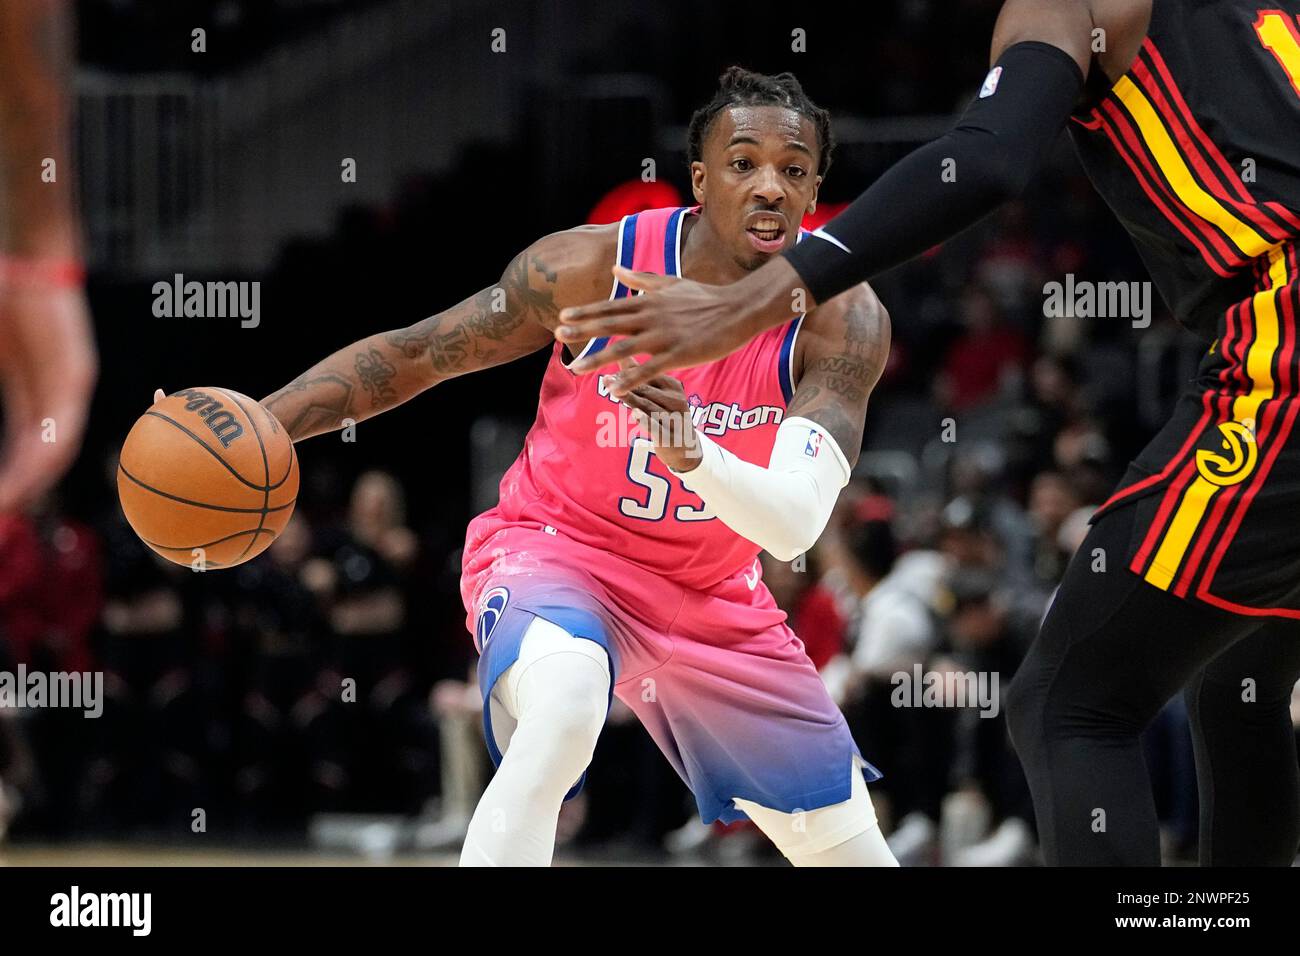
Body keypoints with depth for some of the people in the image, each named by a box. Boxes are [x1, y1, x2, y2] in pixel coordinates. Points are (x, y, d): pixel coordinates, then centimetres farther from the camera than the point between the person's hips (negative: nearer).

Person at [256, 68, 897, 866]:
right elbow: (414, 353, -8)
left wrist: (691, 450, -50)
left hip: (713, 596, 4)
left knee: (851, 850, 8)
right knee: (561, 719, -39)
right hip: (557, 552, -4)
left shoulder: (844, 320, -19)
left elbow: (794, 524, -30)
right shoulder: (591, 268, -21)